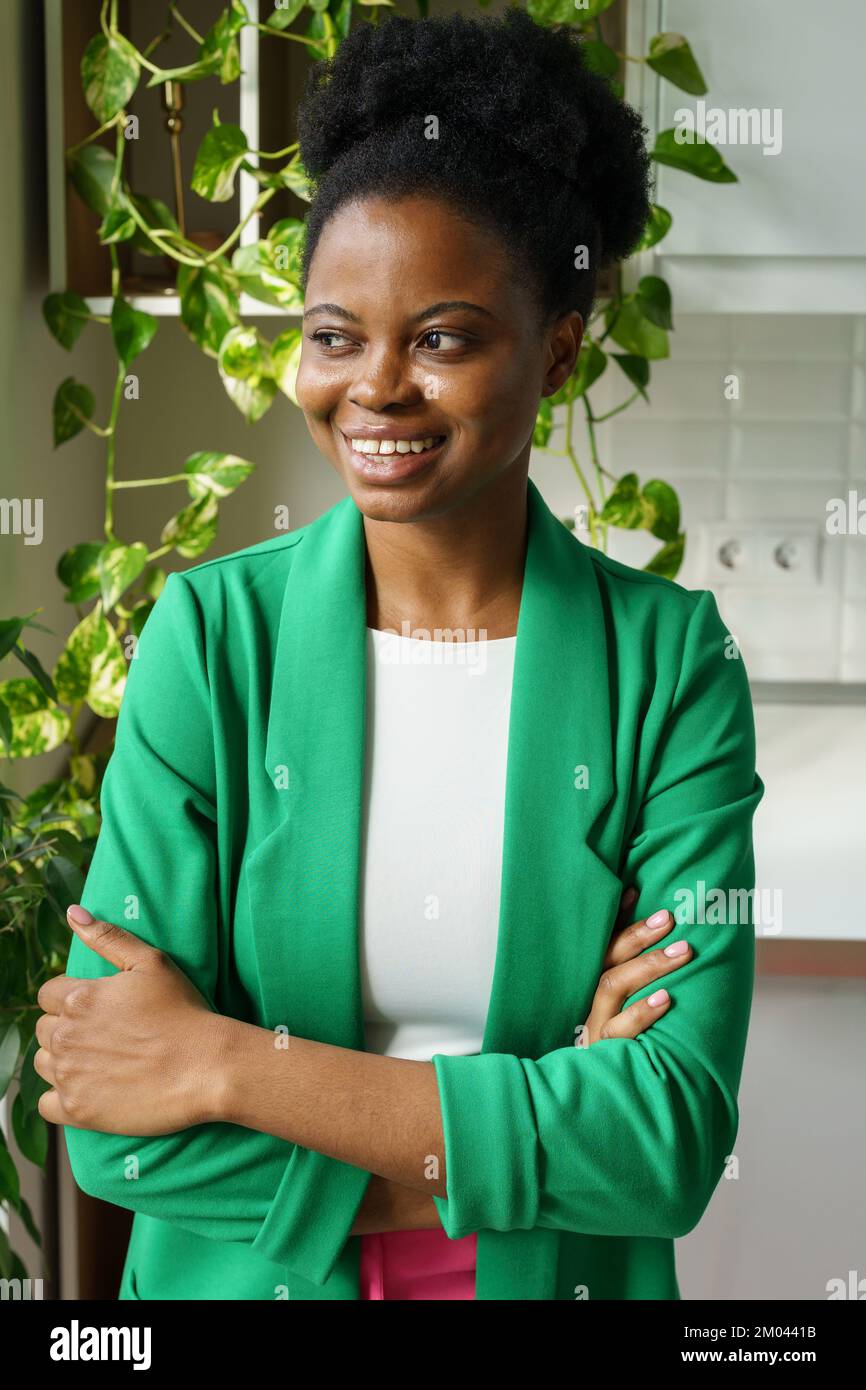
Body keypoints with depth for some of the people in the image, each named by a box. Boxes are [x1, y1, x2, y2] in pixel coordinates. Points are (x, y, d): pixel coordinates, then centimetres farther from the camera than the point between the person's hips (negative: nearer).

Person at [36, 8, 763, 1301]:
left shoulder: (672, 660, -14)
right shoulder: (212, 631, -14)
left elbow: (678, 1142, -21)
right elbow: (117, 1131, -18)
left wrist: (226, 1061, -23)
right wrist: (536, 1131, -22)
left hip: (565, 1276, 0)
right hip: (247, 1276, 0)